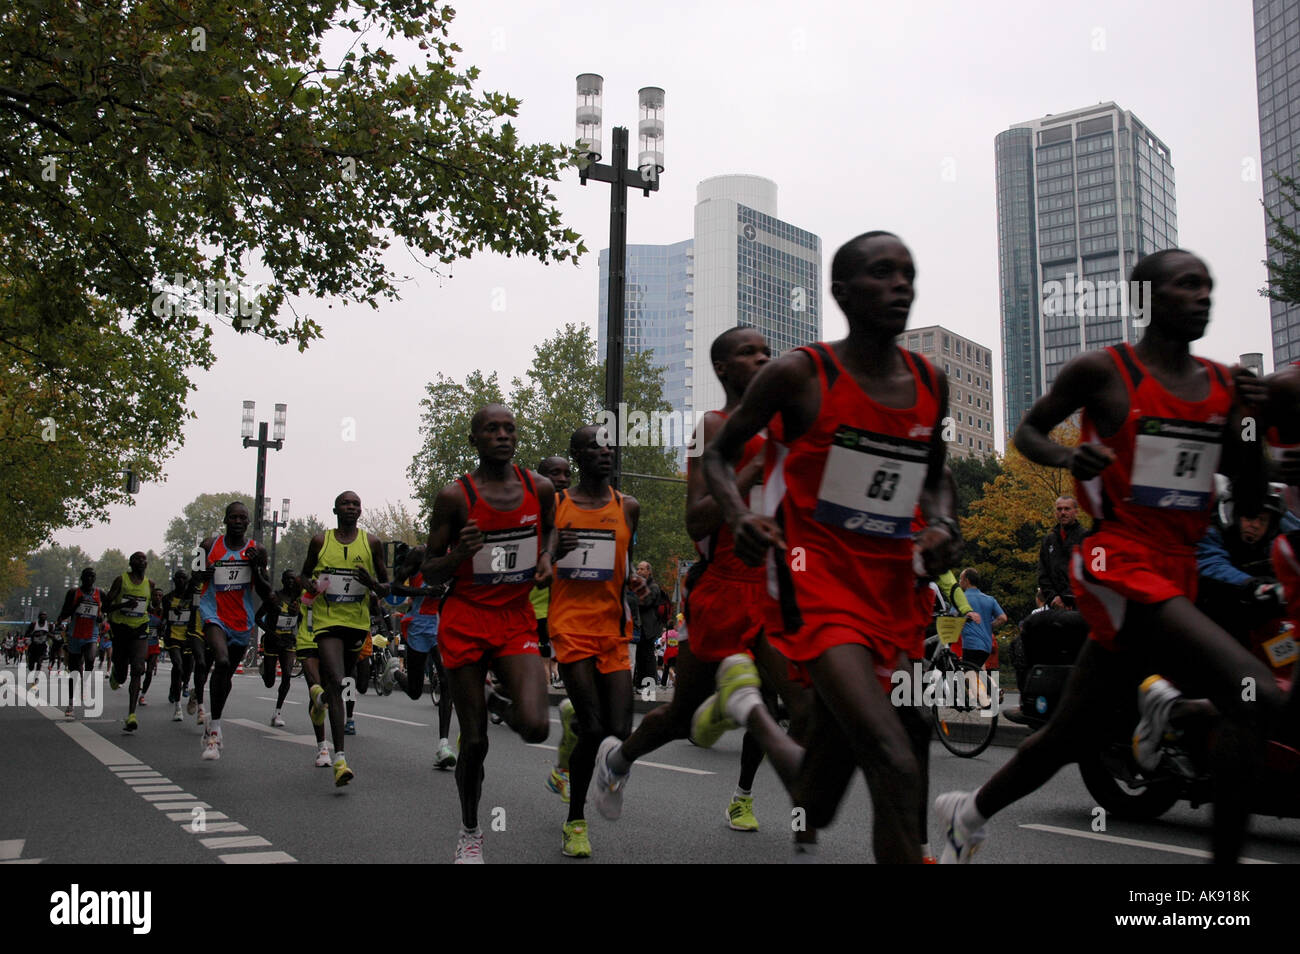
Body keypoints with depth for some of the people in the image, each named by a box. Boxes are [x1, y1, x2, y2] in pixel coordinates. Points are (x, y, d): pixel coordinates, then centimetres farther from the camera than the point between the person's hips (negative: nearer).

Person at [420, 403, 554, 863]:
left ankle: (500, 702, 21)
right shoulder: (455, 496, -8)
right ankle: (470, 833, 28)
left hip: (517, 619, 2)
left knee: (535, 728, -16)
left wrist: (546, 558, 2)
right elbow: (429, 573, -3)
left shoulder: (540, 488, 1)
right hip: (466, 622, -2)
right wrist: (460, 554, -24)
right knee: (474, 742, 4)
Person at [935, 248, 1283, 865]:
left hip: (1176, 575, 7)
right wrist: (1066, 456, -14)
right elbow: (1028, 430, 7)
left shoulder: (1223, 385, 12)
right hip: (1119, 567, -7)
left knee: (1073, 734, 16)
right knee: (1259, 698, -22)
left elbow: (1251, 498, 14)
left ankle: (968, 814, 37)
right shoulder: (1102, 371, -4)